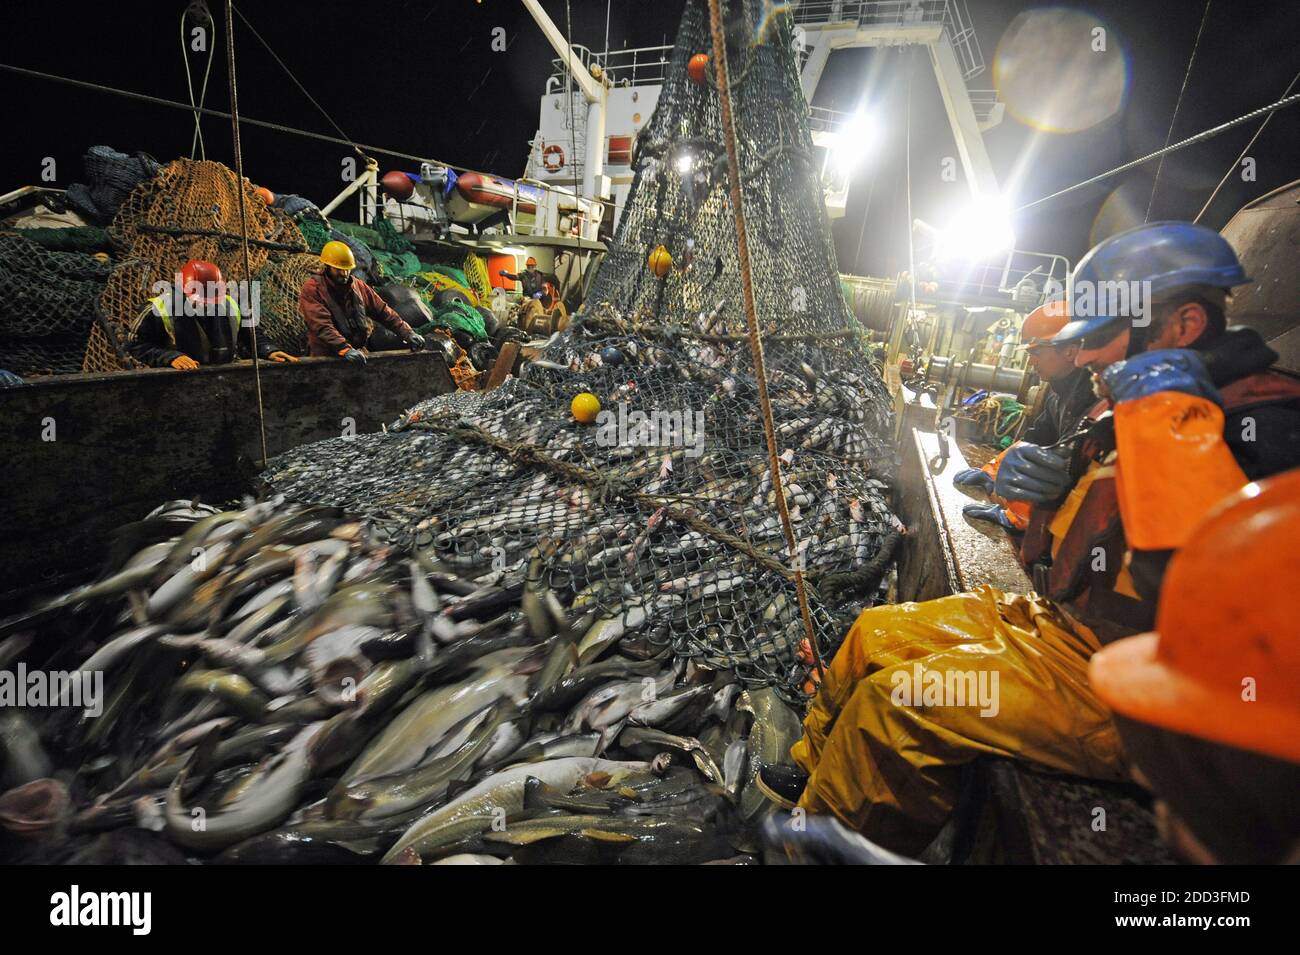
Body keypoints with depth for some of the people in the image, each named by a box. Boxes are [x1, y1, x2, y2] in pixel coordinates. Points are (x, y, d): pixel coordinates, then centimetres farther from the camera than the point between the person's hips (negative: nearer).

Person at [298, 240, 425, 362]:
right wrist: (345, 349, -30)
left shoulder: (358, 286, 13)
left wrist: (407, 334, 5)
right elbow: (322, 325, -16)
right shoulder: (311, 289, -3)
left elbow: (383, 311, 15)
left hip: (359, 353, 5)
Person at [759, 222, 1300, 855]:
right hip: (1057, 617, 10)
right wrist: (1042, 480, -3)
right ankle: (817, 771, 29)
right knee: (874, 634, 10)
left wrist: (1168, 412, -32)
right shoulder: (1136, 405, 8)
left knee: (895, 699, -20)